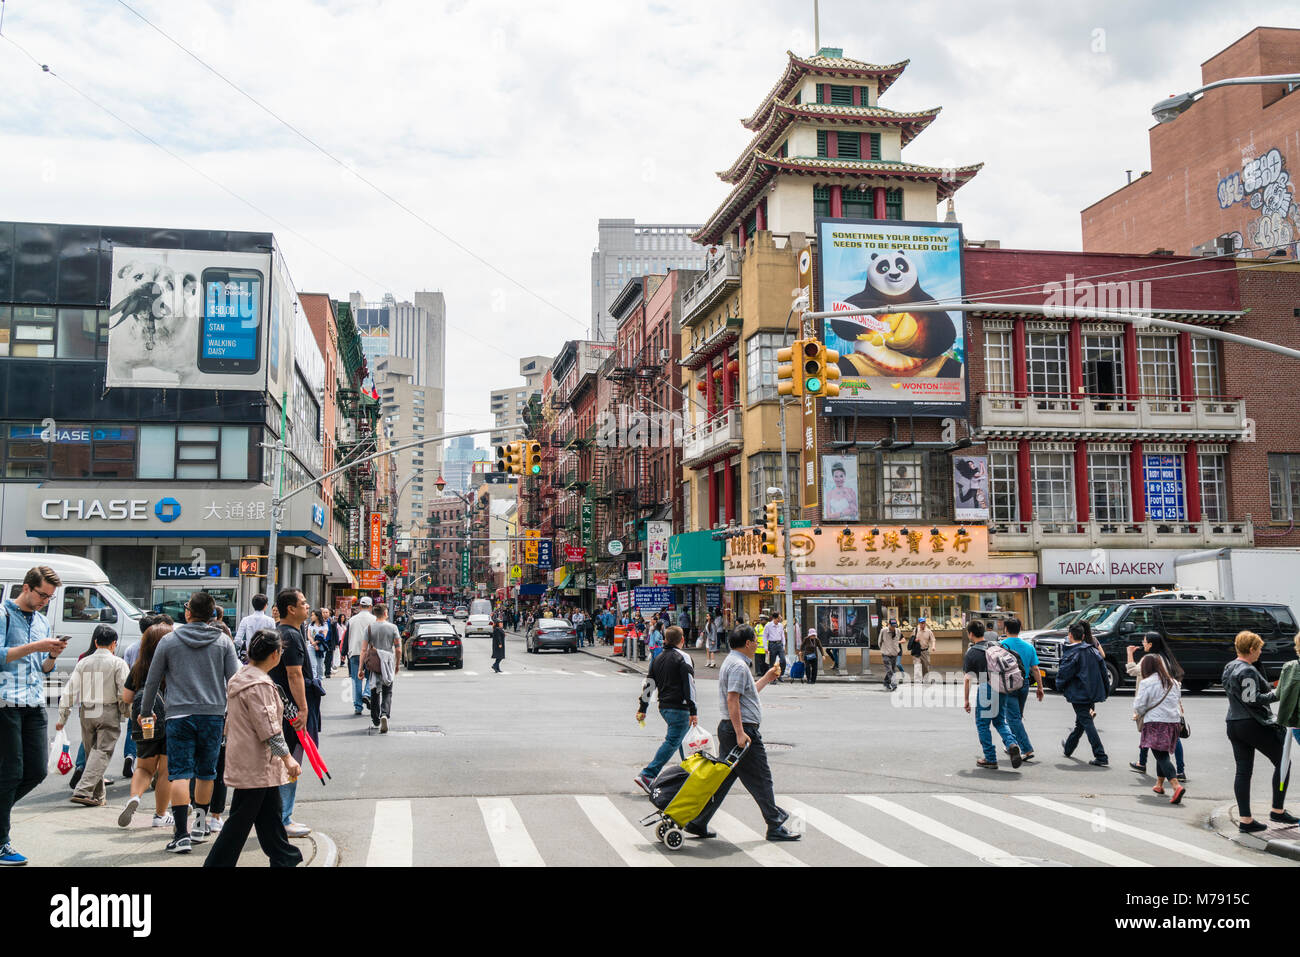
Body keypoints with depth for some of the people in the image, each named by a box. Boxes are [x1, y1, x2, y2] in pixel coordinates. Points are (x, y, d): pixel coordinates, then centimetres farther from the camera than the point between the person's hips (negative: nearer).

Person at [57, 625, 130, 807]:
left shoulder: (83, 662, 7)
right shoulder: (118, 663, -4)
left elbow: (70, 691, 5)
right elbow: (124, 693, -7)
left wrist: (62, 718, 10)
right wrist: (127, 713, 6)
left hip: (87, 712, 4)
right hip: (109, 712, -4)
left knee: (92, 752, 14)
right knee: (102, 752, -3)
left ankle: (98, 796, 19)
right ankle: (83, 791, -17)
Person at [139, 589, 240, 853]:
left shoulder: (169, 641, 3)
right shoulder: (223, 642, 4)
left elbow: (153, 681, 9)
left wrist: (146, 711, 23)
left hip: (179, 715, -2)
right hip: (213, 715, 2)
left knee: (179, 774, -3)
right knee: (206, 773, 14)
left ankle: (181, 834, -10)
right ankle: (200, 824, 24)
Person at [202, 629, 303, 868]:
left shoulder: (242, 677, 12)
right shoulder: (259, 685, -21)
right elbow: (268, 727, -23)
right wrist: (287, 758, -20)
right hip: (254, 765, -10)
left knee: (271, 813, 17)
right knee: (240, 820, -2)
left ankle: (285, 859, 25)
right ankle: (217, 863, 4)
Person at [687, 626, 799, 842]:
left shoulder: (732, 662, 19)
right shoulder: (739, 665, -15)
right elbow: (732, 699, -23)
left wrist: (766, 679, 31)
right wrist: (740, 733, -27)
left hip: (729, 728, 10)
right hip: (743, 730, -10)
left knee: (722, 778, 11)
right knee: (760, 779, 0)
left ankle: (698, 823, 11)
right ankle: (775, 827, 8)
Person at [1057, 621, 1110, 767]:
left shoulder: (1070, 654, -14)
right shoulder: (1093, 651, 6)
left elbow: (1062, 674, -14)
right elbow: (1103, 670, 9)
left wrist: (1060, 687, 7)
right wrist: (1103, 691, 16)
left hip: (1078, 694, -7)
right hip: (1092, 693, 8)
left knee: (1087, 723, -7)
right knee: (1080, 722, 21)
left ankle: (1101, 757, -14)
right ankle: (1068, 747, 41)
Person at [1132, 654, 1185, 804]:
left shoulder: (1146, 683, -7)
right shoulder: (1173, 682, 14)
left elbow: (1140, 705, -8)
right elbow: (1177, 700, 17)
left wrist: (1138, 715, 15)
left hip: (1156, 723, -7)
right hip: (1174, 722, 7)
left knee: (1161, 756, -9)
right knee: (1163, 754, 20)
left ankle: (1177, 786, -25)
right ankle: (1159, 784, 30)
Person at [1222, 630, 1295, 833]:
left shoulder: (1229, 668, 13)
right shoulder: (1248, 671, -16)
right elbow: (1252, 699, -21)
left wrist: (1268, 687, 16)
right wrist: (1276, 694, -9)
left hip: (1233, 724, 8)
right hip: (1254, 725, -8)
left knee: (1243, 771, 6)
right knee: (1282, 762, 8)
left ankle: (1245, 819, 5)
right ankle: (1277, 810, 11)